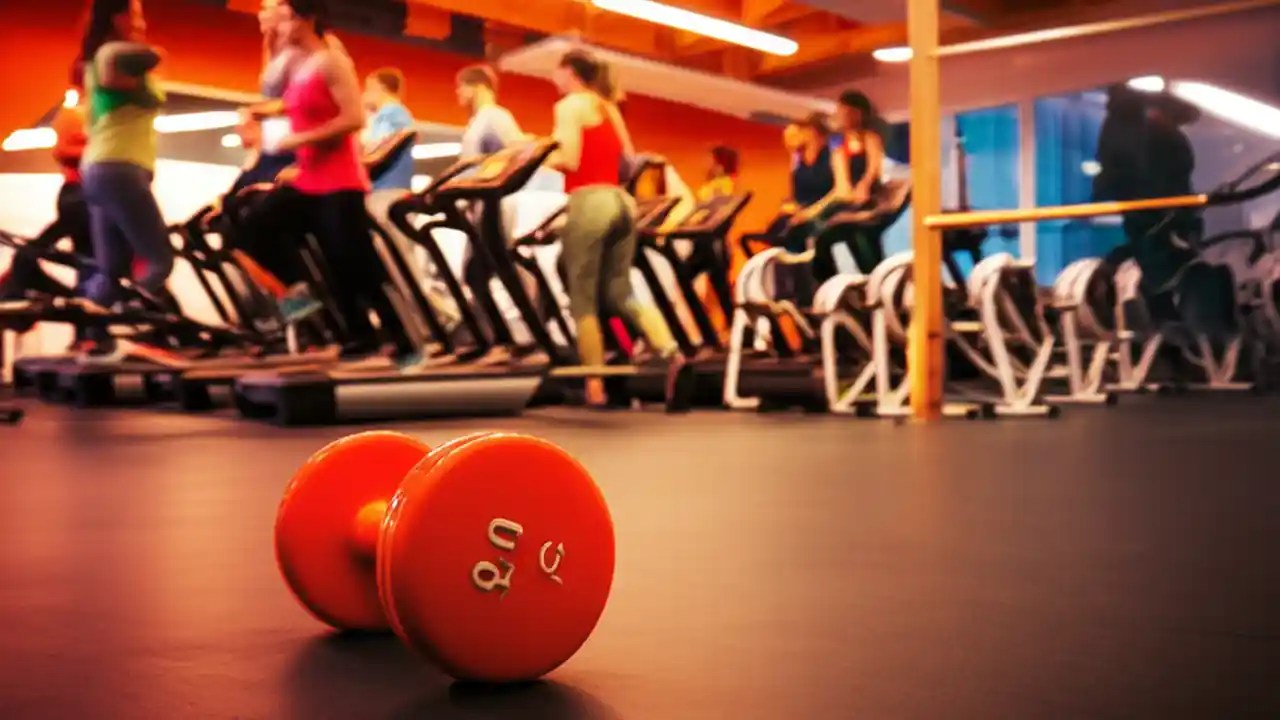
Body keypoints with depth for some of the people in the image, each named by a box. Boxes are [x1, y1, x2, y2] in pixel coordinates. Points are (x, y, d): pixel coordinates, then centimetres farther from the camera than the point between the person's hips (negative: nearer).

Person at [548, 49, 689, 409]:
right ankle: (672, 353, -11)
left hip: (589, 202, -7)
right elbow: (629, 161, 18)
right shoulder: (609, 109, 22)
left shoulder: (570, 106, 0)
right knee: (621, 293, 10)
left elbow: (569, 160, -10)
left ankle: (595, 388, 2)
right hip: (620, 201, 7)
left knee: (583, 299, 2)